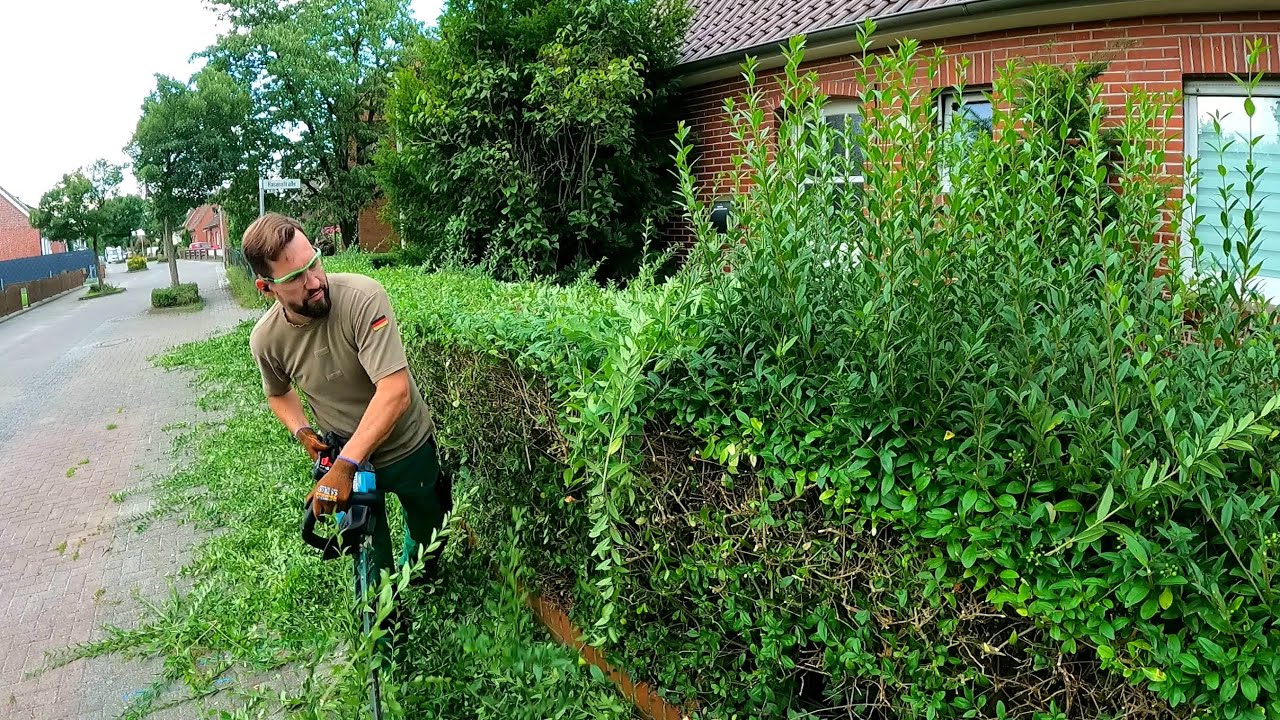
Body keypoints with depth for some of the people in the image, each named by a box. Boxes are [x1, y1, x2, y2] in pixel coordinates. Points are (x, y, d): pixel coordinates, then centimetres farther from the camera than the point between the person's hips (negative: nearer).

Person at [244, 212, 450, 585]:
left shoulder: (362, 297, -32)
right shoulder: (266, 339, -16)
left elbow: (395, 390, -37)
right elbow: (278, 393, 8)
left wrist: (344, 467, -37)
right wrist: (301, 431, -11)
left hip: (407, 446, -2)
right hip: (344, 455, 2)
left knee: (426, 520, 23)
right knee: (367, 541, 17)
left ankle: (418, 570, 55)